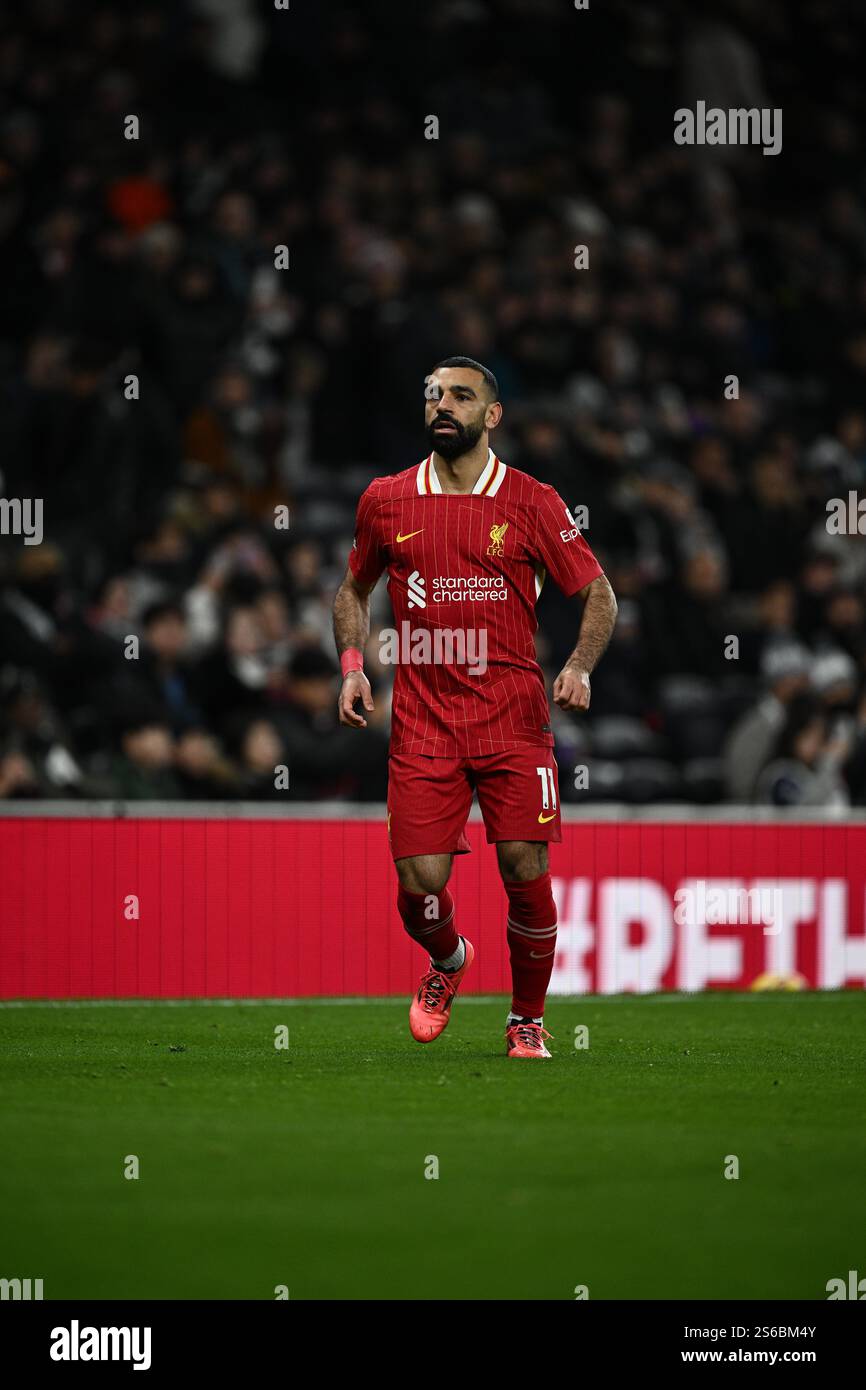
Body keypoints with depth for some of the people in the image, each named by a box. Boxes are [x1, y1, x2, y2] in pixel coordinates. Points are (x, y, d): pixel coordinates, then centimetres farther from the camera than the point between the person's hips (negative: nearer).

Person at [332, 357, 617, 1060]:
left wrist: (580, 665, -9)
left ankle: (527, 1021, 15)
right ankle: (447, 962, 29)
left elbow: (598, 593, 7)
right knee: (420, 884, -7)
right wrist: (352, 663, 8)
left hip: (513, 719, -1)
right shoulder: (385, 501, 7)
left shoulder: (532, 502, 1)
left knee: (526, 873, -7)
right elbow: (354, 588, 23)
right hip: (421, 726, 1)